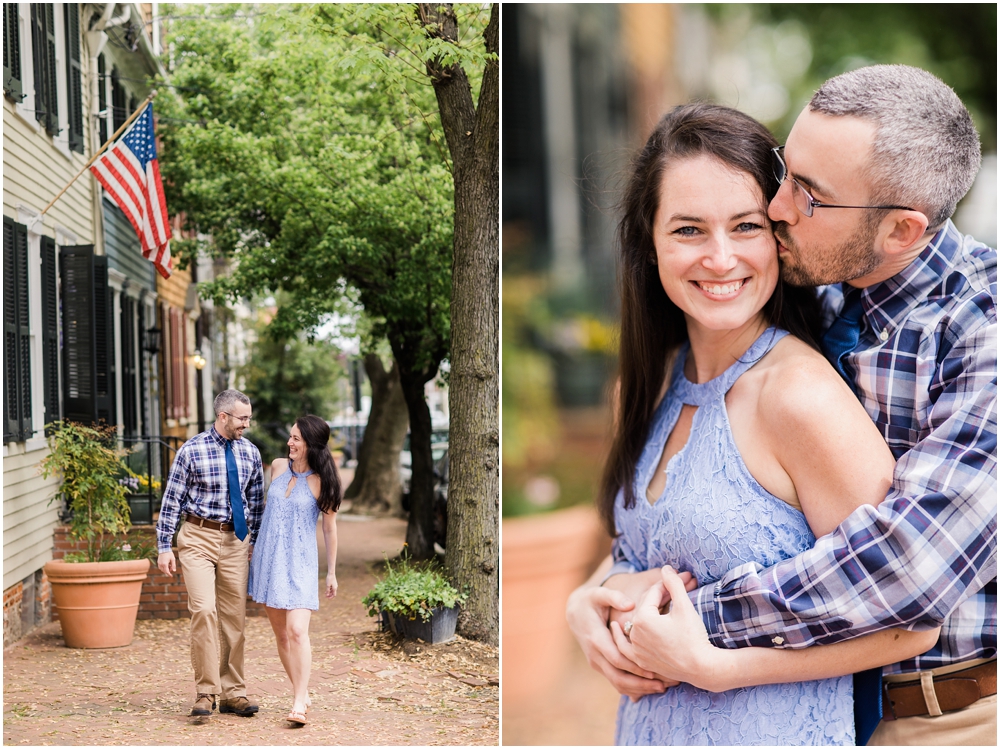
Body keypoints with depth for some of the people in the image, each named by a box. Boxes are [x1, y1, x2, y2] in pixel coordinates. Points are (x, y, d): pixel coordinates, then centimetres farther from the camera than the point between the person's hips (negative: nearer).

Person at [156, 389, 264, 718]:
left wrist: (256, 542, 12)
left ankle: (233, 693, 15)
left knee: (234, 616, 5)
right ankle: (206, 692, -5)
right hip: (198, 537, -4)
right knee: (204, 610, -15)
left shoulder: (250, 452, 6)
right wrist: (164, 547, -7)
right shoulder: (191, 451, -6)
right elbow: (172, 500, -4)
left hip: (236, 540, 4)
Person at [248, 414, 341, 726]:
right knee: (281, 633, 9)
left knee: (297, 631, -16)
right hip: (269, 559, 5)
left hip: (299, 563, -5)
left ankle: (299, 704, -15)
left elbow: (329, 528, -1)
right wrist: (255, 546, 25)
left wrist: (331, 572, 2)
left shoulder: (321, 481, -8)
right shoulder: (278, 466, 5)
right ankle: (301, 692, 20)